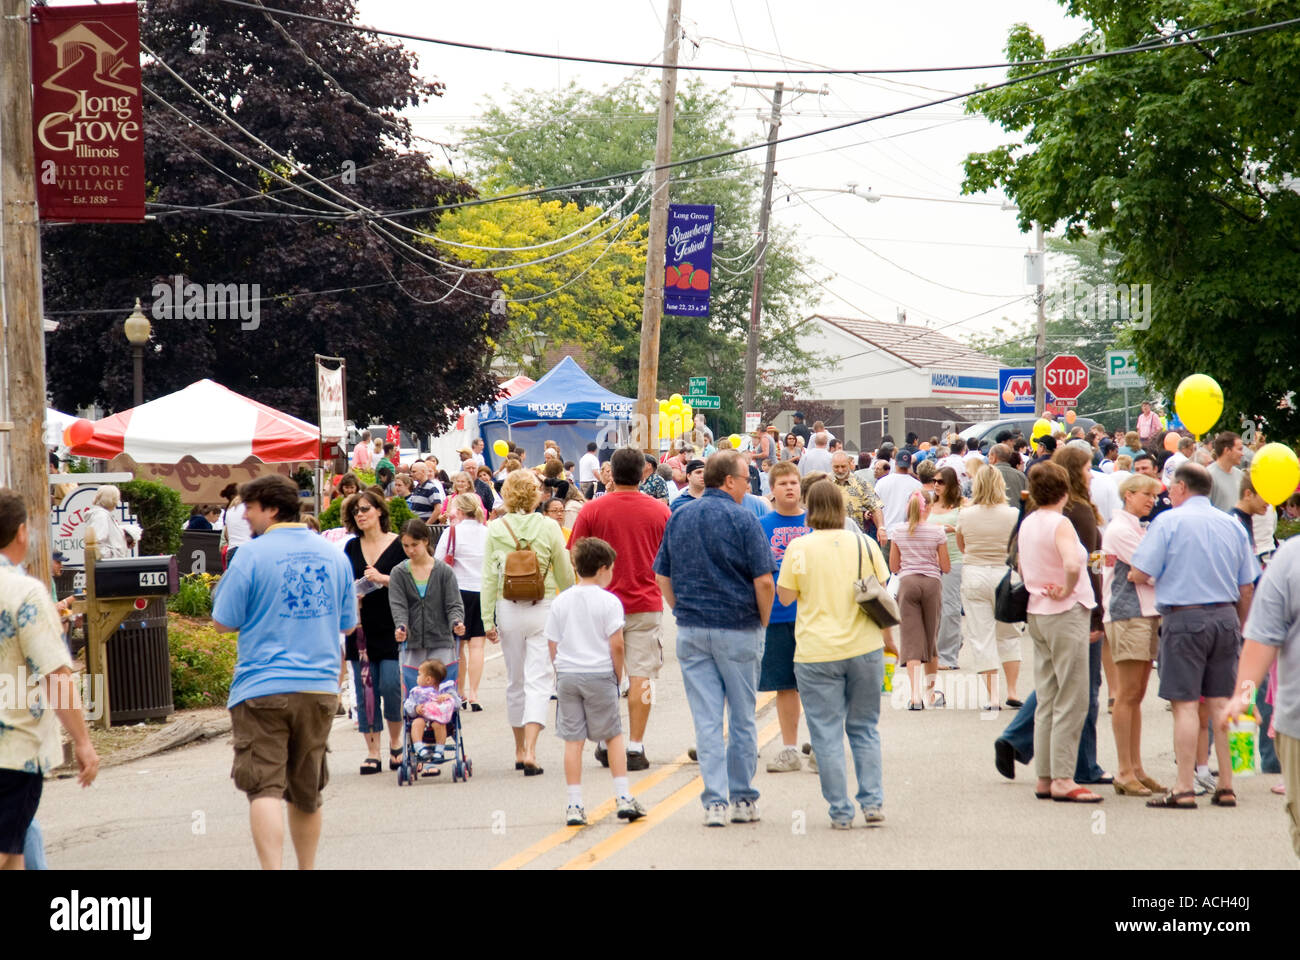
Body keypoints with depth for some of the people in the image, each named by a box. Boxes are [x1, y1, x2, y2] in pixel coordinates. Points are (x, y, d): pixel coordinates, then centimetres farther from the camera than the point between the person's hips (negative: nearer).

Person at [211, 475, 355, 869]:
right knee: (306, 794, 17)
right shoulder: (333, 554, 8)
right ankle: (306, 867, 27)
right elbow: (347, 624, 15)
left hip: (263, 688, -5)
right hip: (320, 688, 5)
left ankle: (272, 868, -24)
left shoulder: (252, 554, -8)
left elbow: (224, 623, -4)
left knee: (265, 789, -9)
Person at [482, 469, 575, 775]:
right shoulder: (549, 527, -6)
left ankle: (519, 750, 25)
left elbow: (489, 578, -2)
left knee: (515, 681, 16)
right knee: (537, 681, -2)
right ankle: (530, 750, -17)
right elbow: (565, 574, 3)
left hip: (508, 610, 2)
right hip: (543, 609, -2)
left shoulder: (495, 529, -3)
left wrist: (487, 619, 3)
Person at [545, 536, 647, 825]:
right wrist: (617, 676, 3)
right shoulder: (608, 601, -7)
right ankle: (623, 798, 7)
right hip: (599, 675, -3)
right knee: (613, 736, 10)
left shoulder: (561, 602, 6)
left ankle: (575, 805, 2)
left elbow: (553, 644, 7)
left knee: (573, 740, 4)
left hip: (567, 675, 3)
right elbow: (616, 645, -9)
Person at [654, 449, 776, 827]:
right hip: (738, 629, -4)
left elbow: (662, 577, 10)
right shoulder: (743, 520, -10)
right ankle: (743, 800, 14)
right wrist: (763, 622, 1)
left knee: (706, 720, 4)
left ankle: (714, 802, -1)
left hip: (691, 631, 4)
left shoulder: (678, 519, 6)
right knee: (742, 718, 9)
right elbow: (764, 581, -13)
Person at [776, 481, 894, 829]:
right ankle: (873, 802, 10)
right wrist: (886, 638, 18)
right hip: (864, 647, 3)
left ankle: (840, 812, 3)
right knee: (864, 728, 15)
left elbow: (785, 597, 0)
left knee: (827, 734, 3)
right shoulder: (864, 545, 0)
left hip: (817, 653, -3)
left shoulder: (798, 548, -7)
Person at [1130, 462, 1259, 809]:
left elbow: (1141, 573, -8)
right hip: (1225, 618, 5)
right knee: (1221, 702, 9)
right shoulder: (1233, 526, 10)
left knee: (1186, 704, -4)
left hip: (1184, 617, -5)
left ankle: (1185, 789, -5)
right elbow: (1247, 587, 13)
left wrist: (1135, 575, 15)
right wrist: (1239, 626, 24)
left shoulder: (1169, 521, -5)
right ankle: (1225, 787, 10)